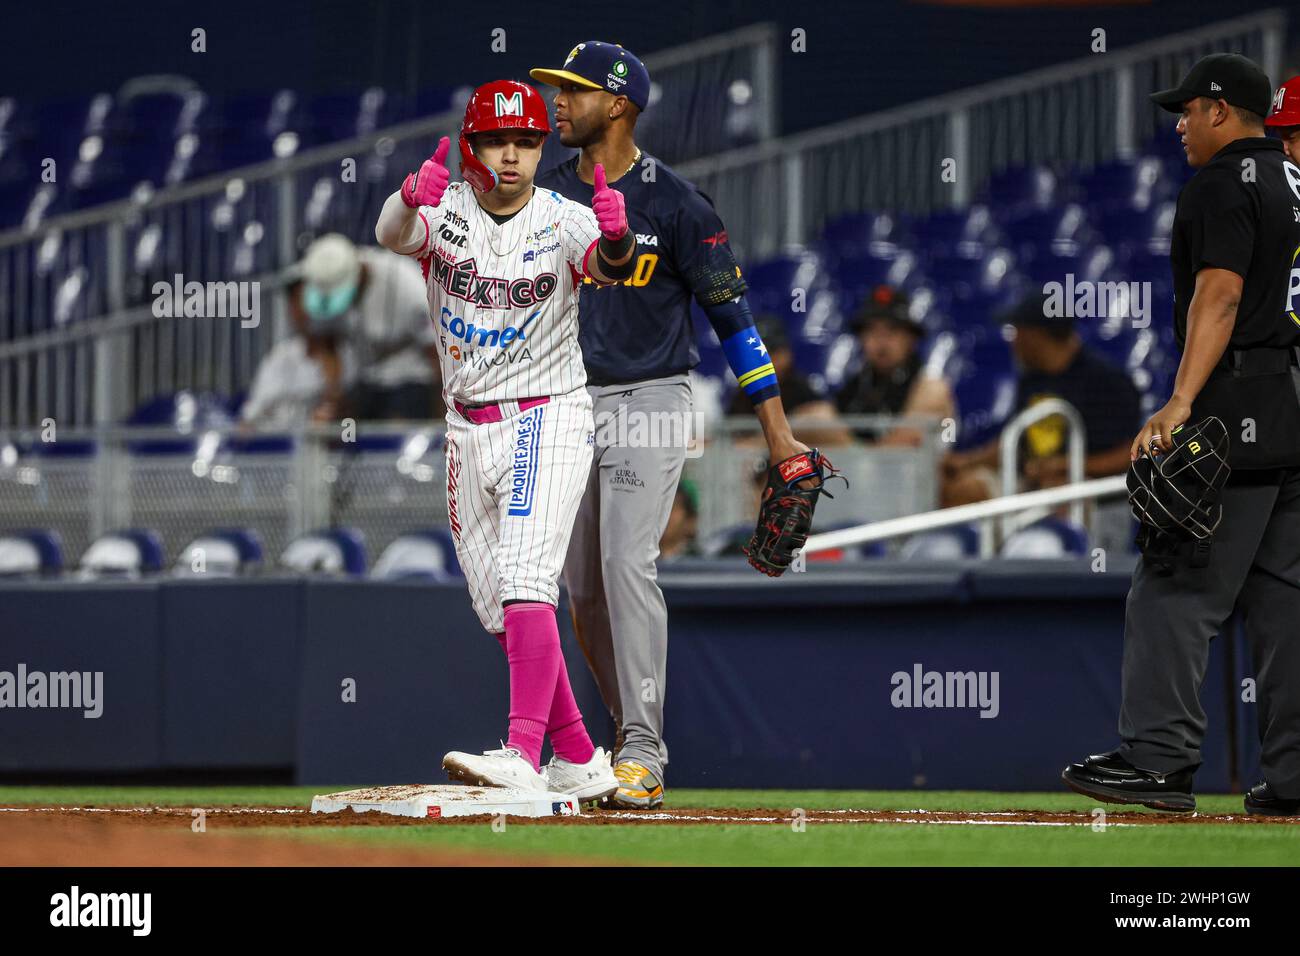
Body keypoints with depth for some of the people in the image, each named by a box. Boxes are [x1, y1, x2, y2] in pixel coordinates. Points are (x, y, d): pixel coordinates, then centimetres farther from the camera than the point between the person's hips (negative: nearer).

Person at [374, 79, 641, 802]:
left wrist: (616, 237, -52)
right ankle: (579, 760, 19)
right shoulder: (445, 211, -1)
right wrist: (412, 199, -47)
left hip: (549, 422, -5)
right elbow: (392, 234, -24)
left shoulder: (563, 221, -8)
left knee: (524, 583, -21)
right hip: (470, 431, 5)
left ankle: (523, 755, -32)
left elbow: (611, 267, -28)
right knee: (497, 607, 9)